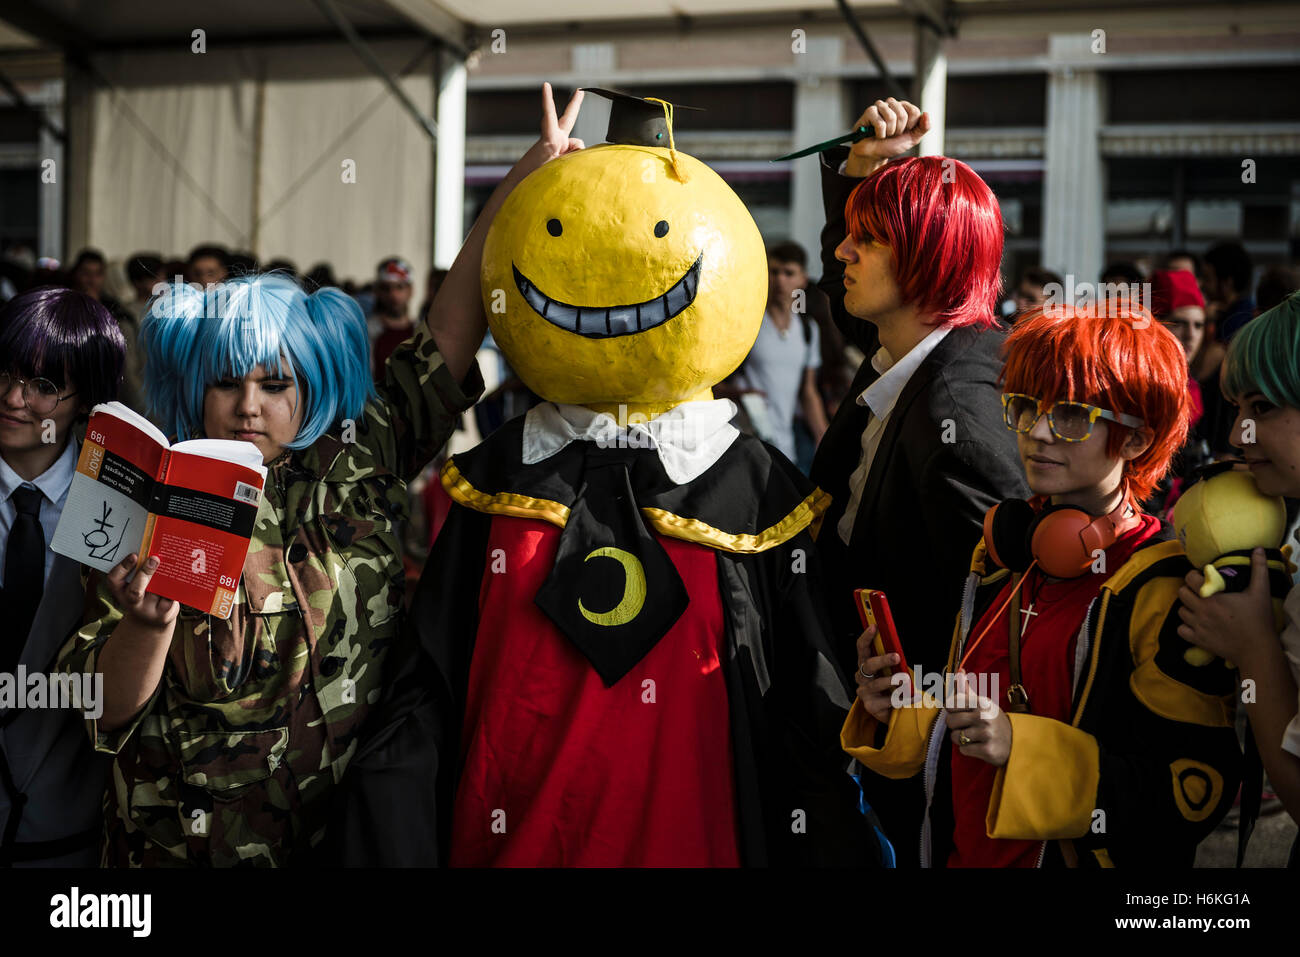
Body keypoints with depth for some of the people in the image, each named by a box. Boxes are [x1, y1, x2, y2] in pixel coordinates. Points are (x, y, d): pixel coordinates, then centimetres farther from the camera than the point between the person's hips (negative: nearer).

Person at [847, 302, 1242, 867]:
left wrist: (1023, 747, -28)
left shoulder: (1164, 589, -18)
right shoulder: (1000, 557, 3)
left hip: (1080, 860, -6)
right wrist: (900, 710, -5)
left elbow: (1197, 791, -23)